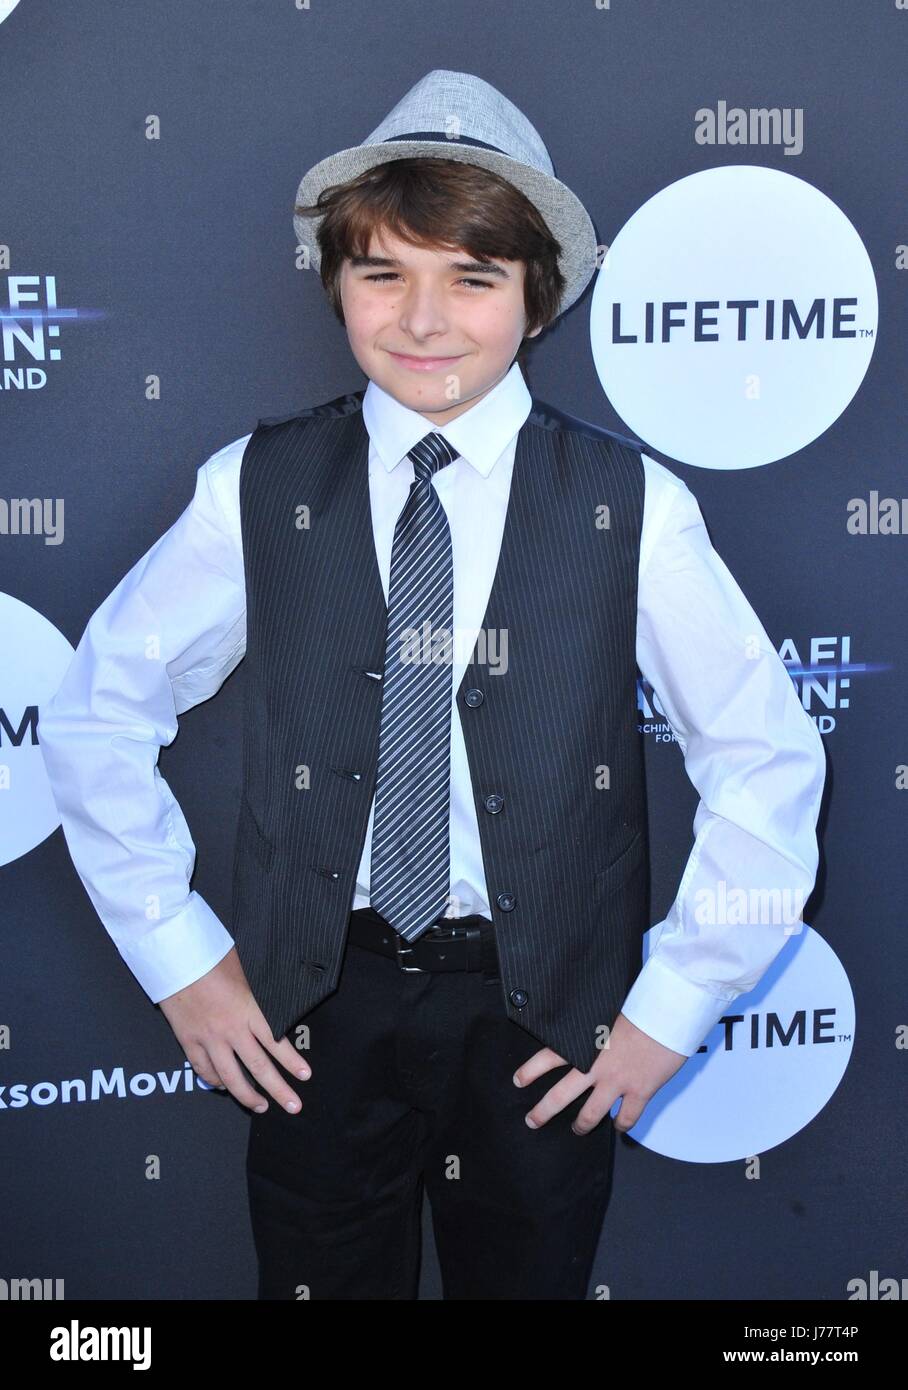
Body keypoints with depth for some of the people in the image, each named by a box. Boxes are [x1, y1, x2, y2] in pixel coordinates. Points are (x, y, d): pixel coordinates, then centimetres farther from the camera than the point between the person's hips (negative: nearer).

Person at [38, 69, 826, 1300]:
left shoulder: (631, 505, -8)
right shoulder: (256, 490, -5)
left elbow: (768, 760, -1)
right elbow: (98, 713, 4)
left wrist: (672, 1008, -3)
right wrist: (177, 958, 1)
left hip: (546, 1027, 0)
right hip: (314, 1011, 1)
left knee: (529, 1276, 17)